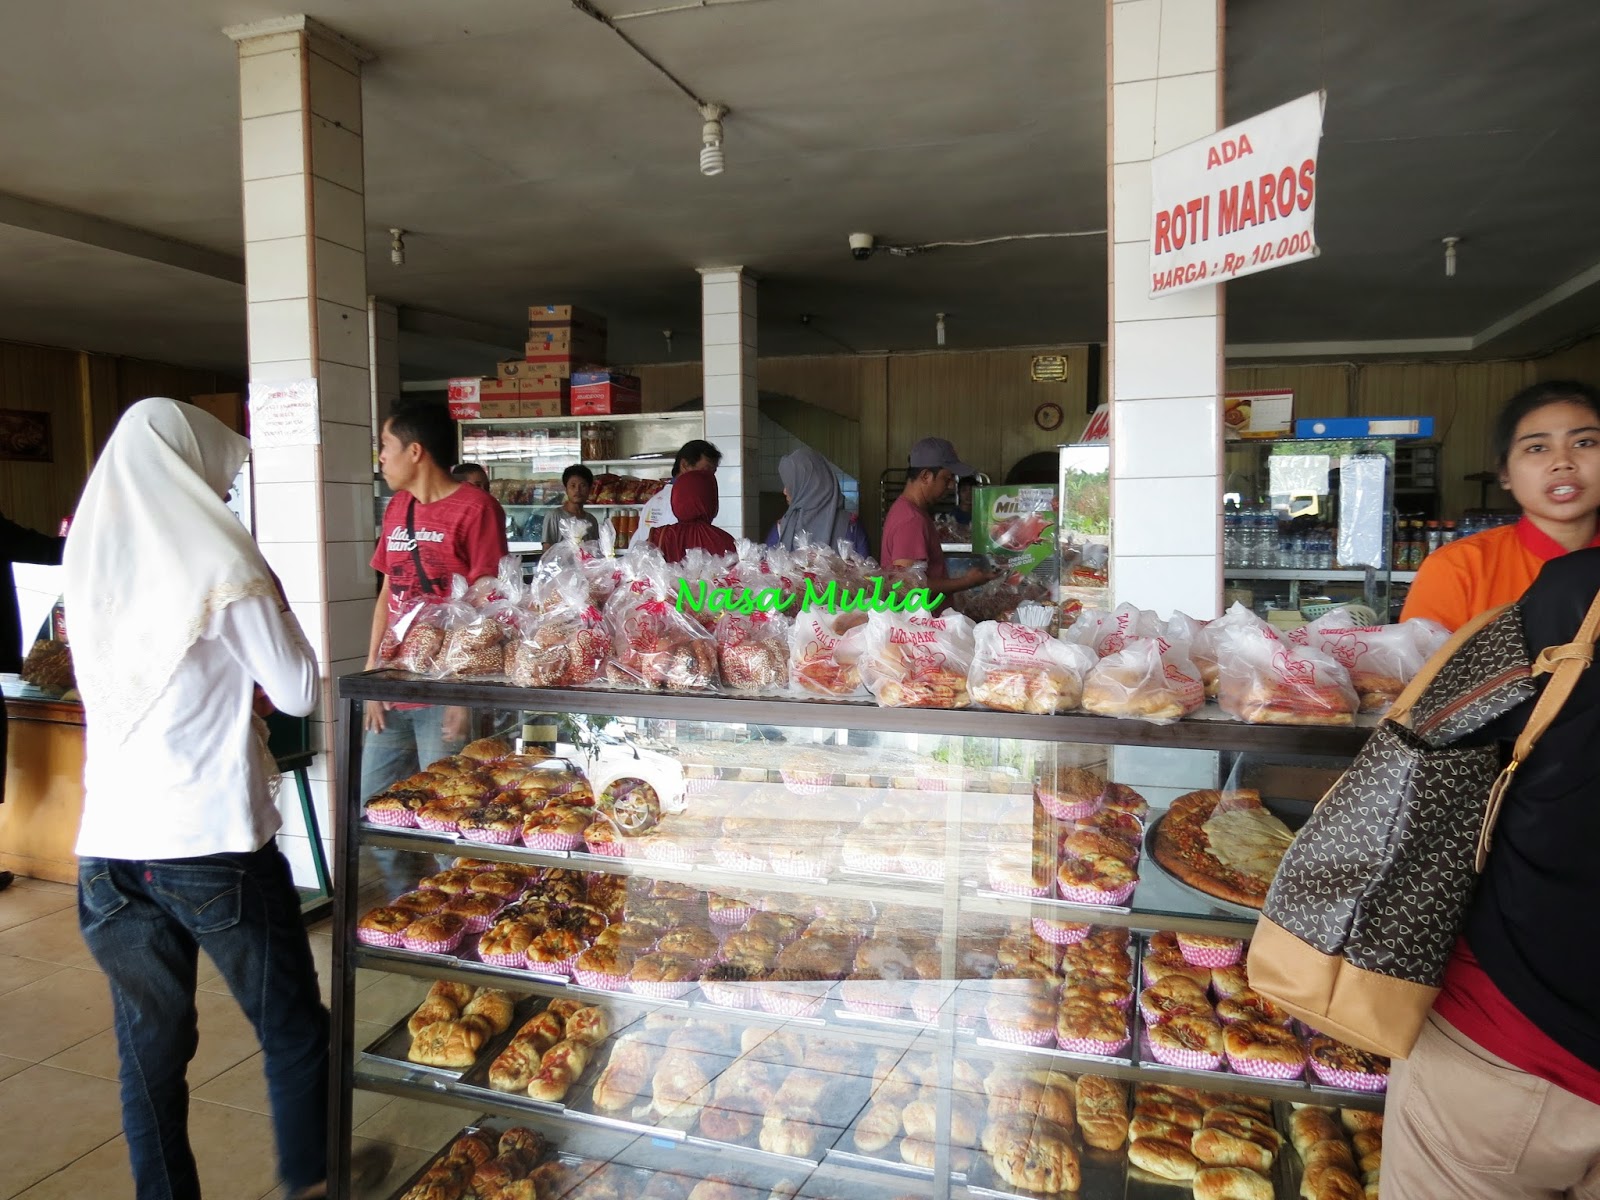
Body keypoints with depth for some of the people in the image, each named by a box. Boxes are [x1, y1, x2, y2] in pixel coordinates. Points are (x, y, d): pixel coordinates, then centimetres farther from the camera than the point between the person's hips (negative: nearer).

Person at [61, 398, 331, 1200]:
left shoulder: (86, 558, 6)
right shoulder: (217, 563, -12)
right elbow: (298, 692, -7)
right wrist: (272, 603, 4)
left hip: (111, 846, 6)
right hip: (215, 843, -5)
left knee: (149, 1051, 15)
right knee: (293, 1033, 12)